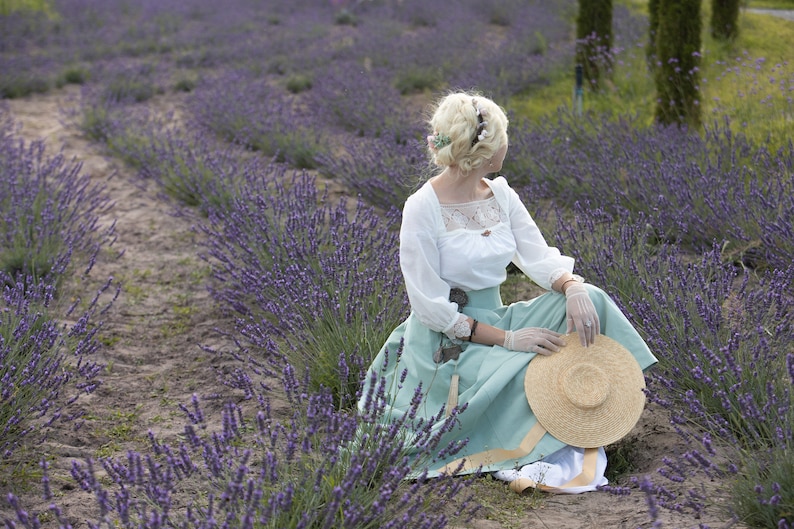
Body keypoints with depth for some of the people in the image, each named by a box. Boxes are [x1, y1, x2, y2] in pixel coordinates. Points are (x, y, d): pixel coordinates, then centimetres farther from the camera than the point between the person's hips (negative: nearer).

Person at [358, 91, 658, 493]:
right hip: (447, 345, -6)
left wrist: (573, 288, -23)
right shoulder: (423, 208, -16)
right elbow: (431, 307, -18)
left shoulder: (501, 195, 4)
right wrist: (507, 339, -22)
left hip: (495, 319, 7)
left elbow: (540, 257, 0)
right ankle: (542, 452, -9)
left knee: (590, 299, -13)